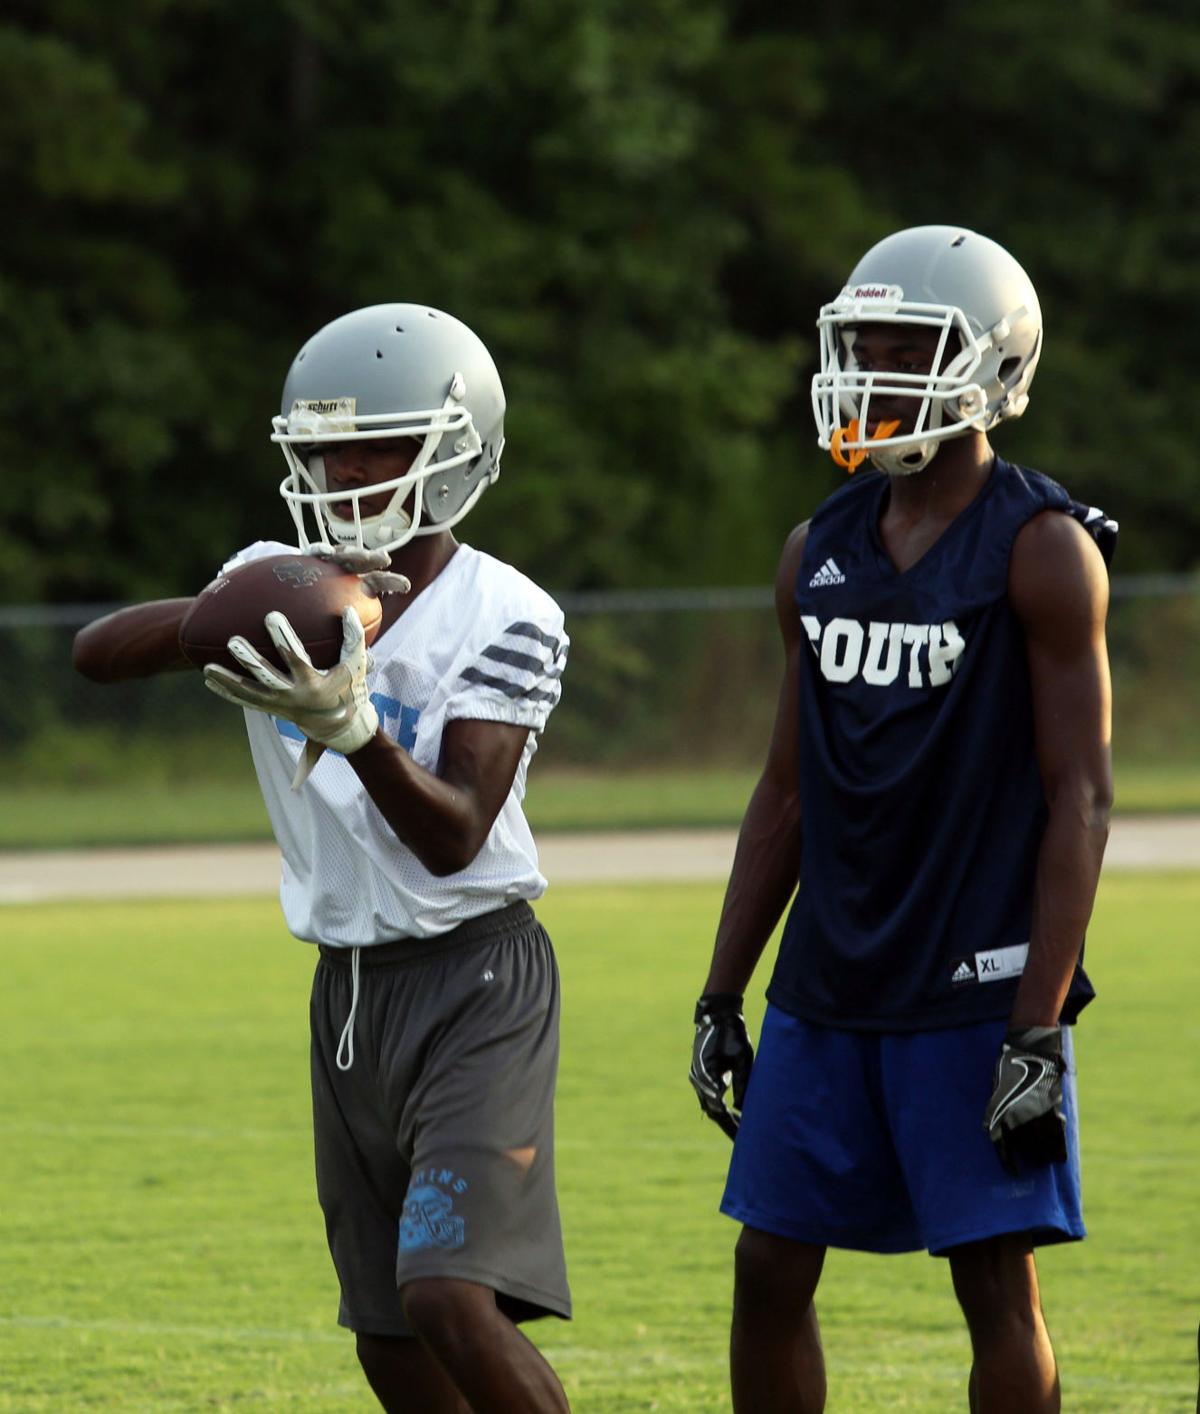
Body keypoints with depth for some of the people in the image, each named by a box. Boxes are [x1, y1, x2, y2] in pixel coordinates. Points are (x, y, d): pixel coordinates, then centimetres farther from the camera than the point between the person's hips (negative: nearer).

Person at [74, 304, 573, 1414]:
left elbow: (453, 838, -20)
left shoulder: (503, 618, -12)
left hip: (476, 978, -6)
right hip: (349, 986, 6)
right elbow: (99, 655, -9)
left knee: (451, 1298, -21)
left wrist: (352, 727, -37)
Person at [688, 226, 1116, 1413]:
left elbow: (1080, 799, -11)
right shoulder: (821, 554, 10)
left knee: (997, 1286, -2)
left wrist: (1039, 1030, -17)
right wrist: (720, 998, 12)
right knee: (768, 1272, 5)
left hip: (977, 992, -6)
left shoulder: (1041, 551, -8)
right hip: (826, 990, 6)